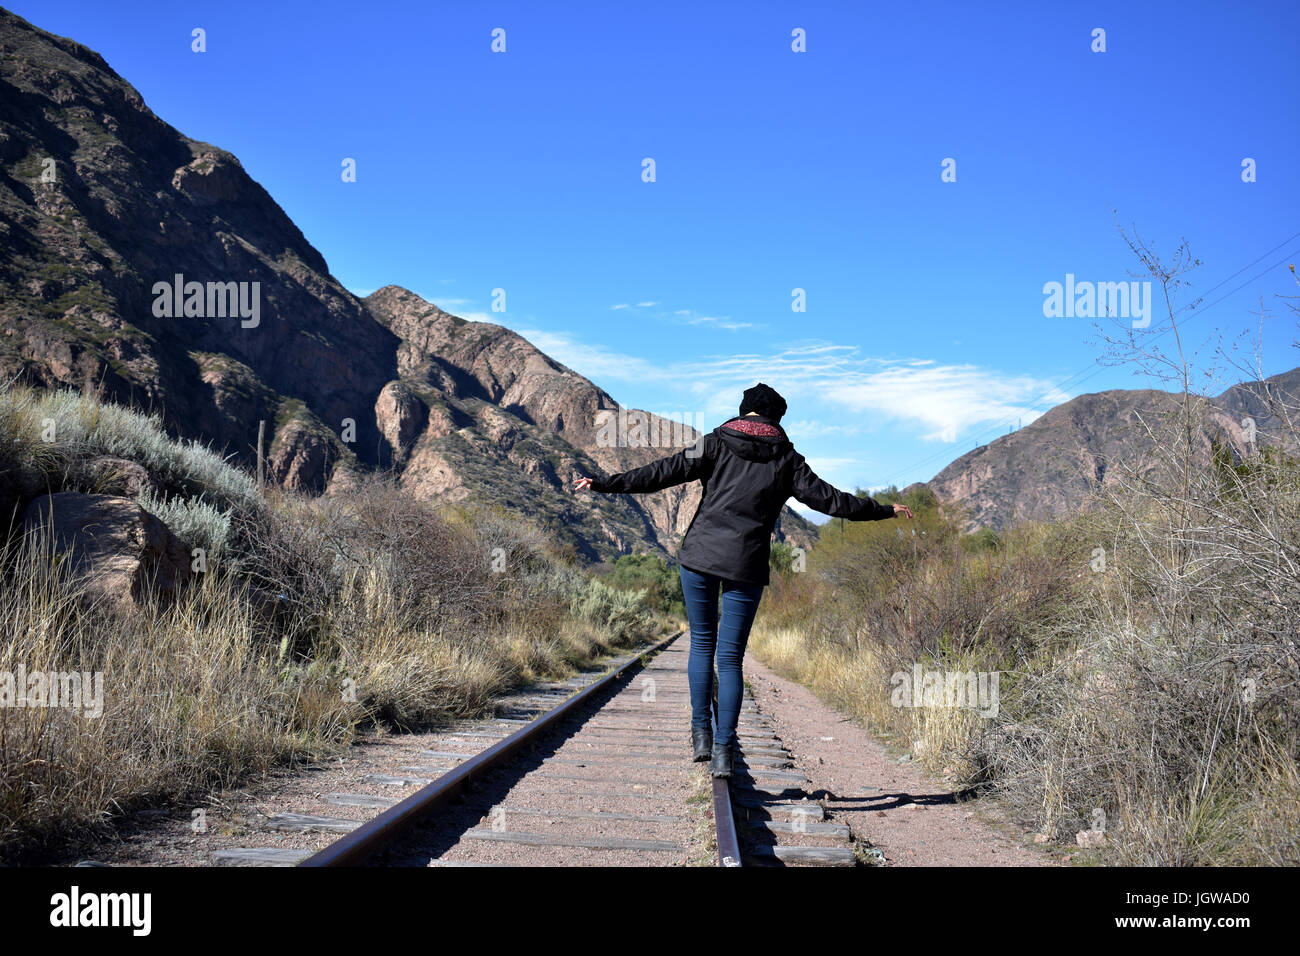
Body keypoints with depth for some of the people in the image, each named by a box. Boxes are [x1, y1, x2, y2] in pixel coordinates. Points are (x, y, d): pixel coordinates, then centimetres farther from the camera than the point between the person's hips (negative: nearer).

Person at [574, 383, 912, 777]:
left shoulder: (716, 443, 3)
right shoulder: (786, 458, 5)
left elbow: (663, 473, -3)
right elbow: (827, 498, 5)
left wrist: (605, 484, 0)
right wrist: (883, 510, 16)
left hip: (700, 556, 0)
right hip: (746, 567, 0)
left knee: (701, 643, 17)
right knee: (730, 658, 5)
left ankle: (700, 733, 11)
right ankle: (723, 750, 1)